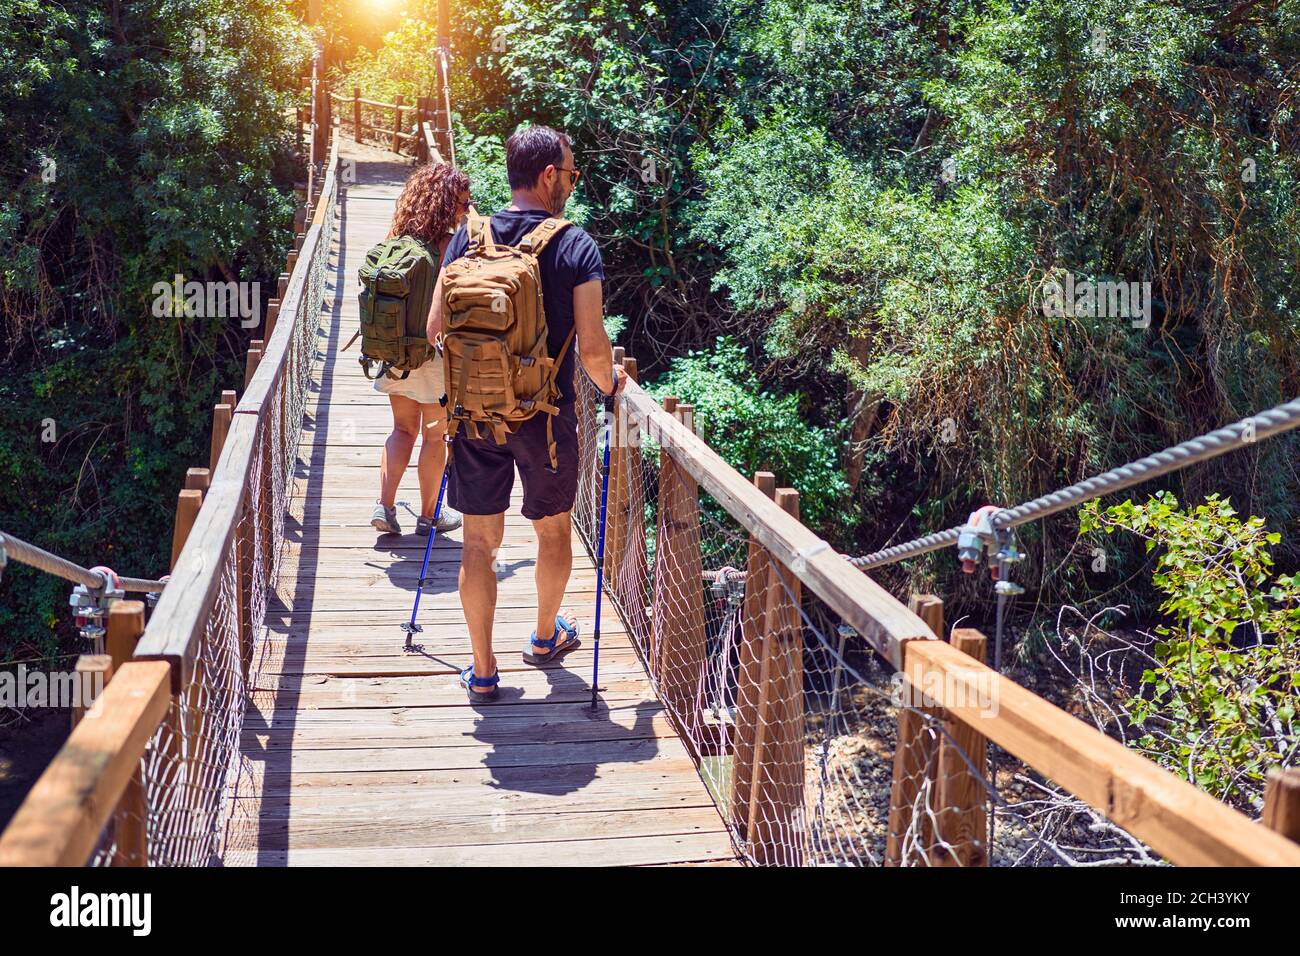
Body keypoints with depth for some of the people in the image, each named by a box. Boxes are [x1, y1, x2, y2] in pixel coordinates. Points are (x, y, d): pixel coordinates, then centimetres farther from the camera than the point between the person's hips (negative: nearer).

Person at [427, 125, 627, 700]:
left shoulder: (469, 237, -1)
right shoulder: (576, 246, -11)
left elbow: (436, 327, 0)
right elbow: (592, 348, -14)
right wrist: (610, 383, 8)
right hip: (546, 414, -2)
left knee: (479, 541, 9)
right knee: (553, 529, 20)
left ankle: (482, 671, 14)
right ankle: (545, 637, 39)